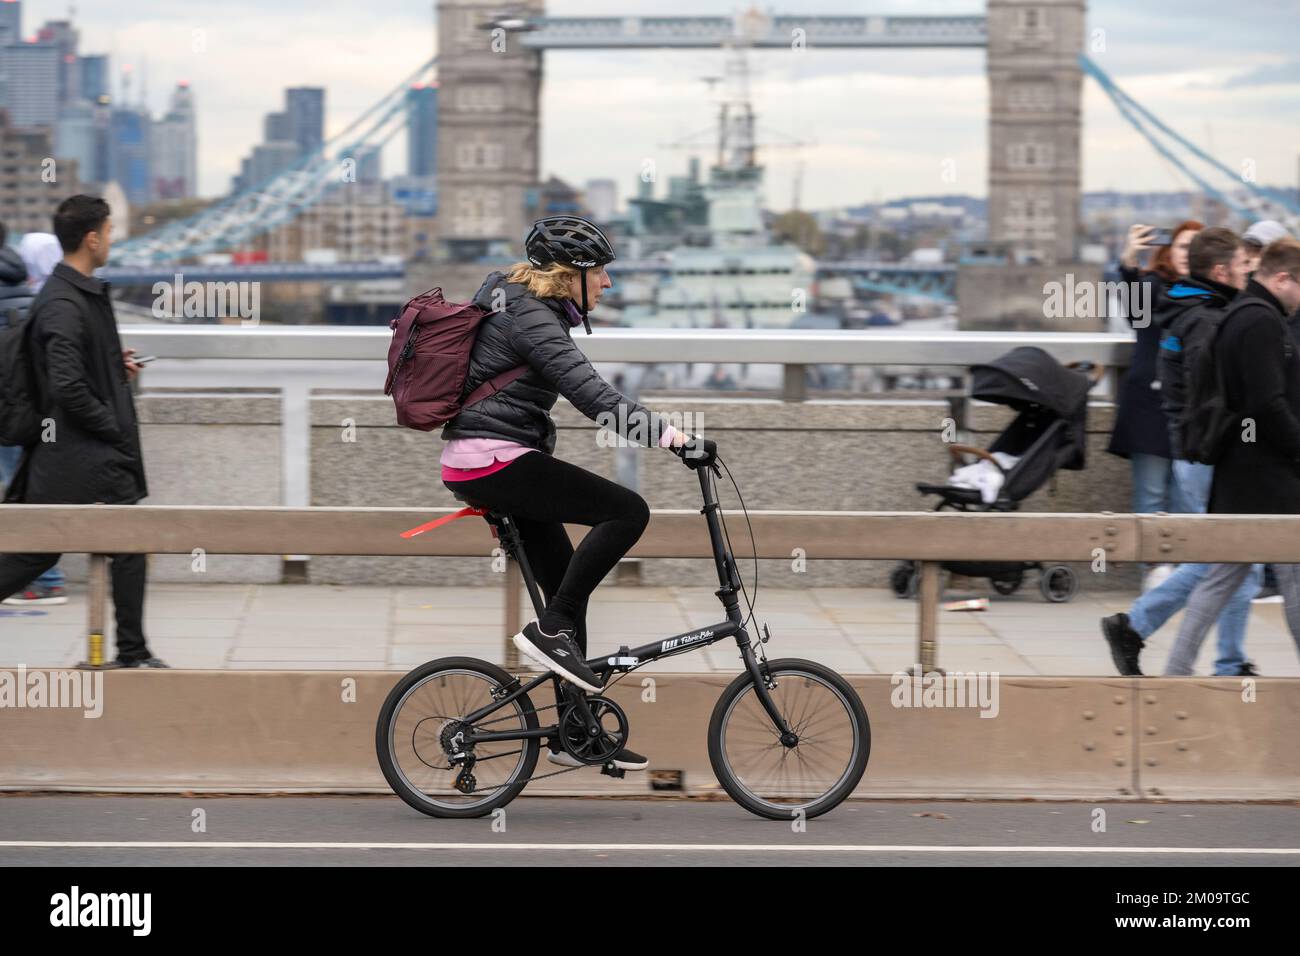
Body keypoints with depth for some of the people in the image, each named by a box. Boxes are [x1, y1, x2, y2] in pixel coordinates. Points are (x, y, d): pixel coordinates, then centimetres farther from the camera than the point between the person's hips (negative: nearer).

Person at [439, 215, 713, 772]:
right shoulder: (535, 319, -16)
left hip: (476, 464, 11)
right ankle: (551, 630, -11)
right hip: (496, 460, -11)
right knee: (628, 511, -17)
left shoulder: (516, 302, 16)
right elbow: (596, 399, -26)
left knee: (567, 585, 11)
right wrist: (677, 439, -29)